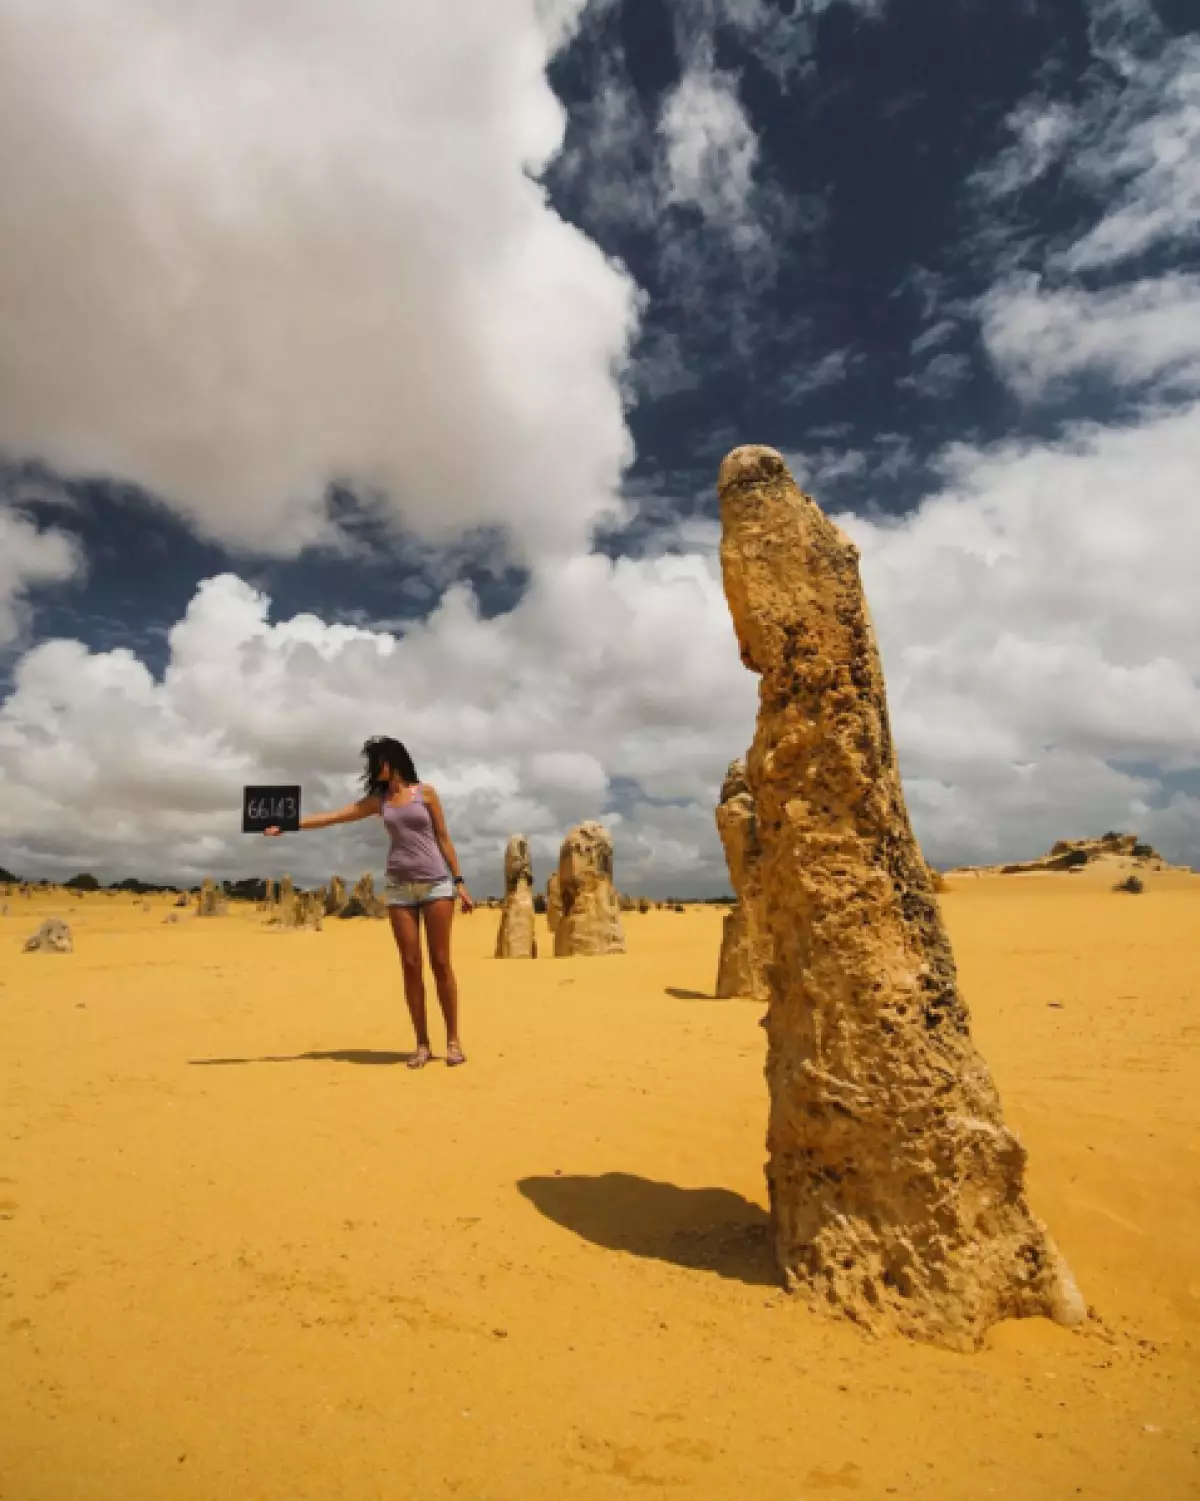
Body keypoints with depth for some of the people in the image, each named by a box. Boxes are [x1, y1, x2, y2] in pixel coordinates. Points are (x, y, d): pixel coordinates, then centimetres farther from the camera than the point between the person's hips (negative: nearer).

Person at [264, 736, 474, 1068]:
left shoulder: (425, 792, 3)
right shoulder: (377, 800, 12)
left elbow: (443, 838, 3)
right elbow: (332, 817, 6)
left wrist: (459, 883, 0)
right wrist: (288, 824, -2)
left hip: (436, 883, -3)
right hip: (399, 886, 3)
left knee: (440, 963, -3)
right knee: (411, 966, 0)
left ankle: (453, 1040, 4)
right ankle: (422, 1044, 6)